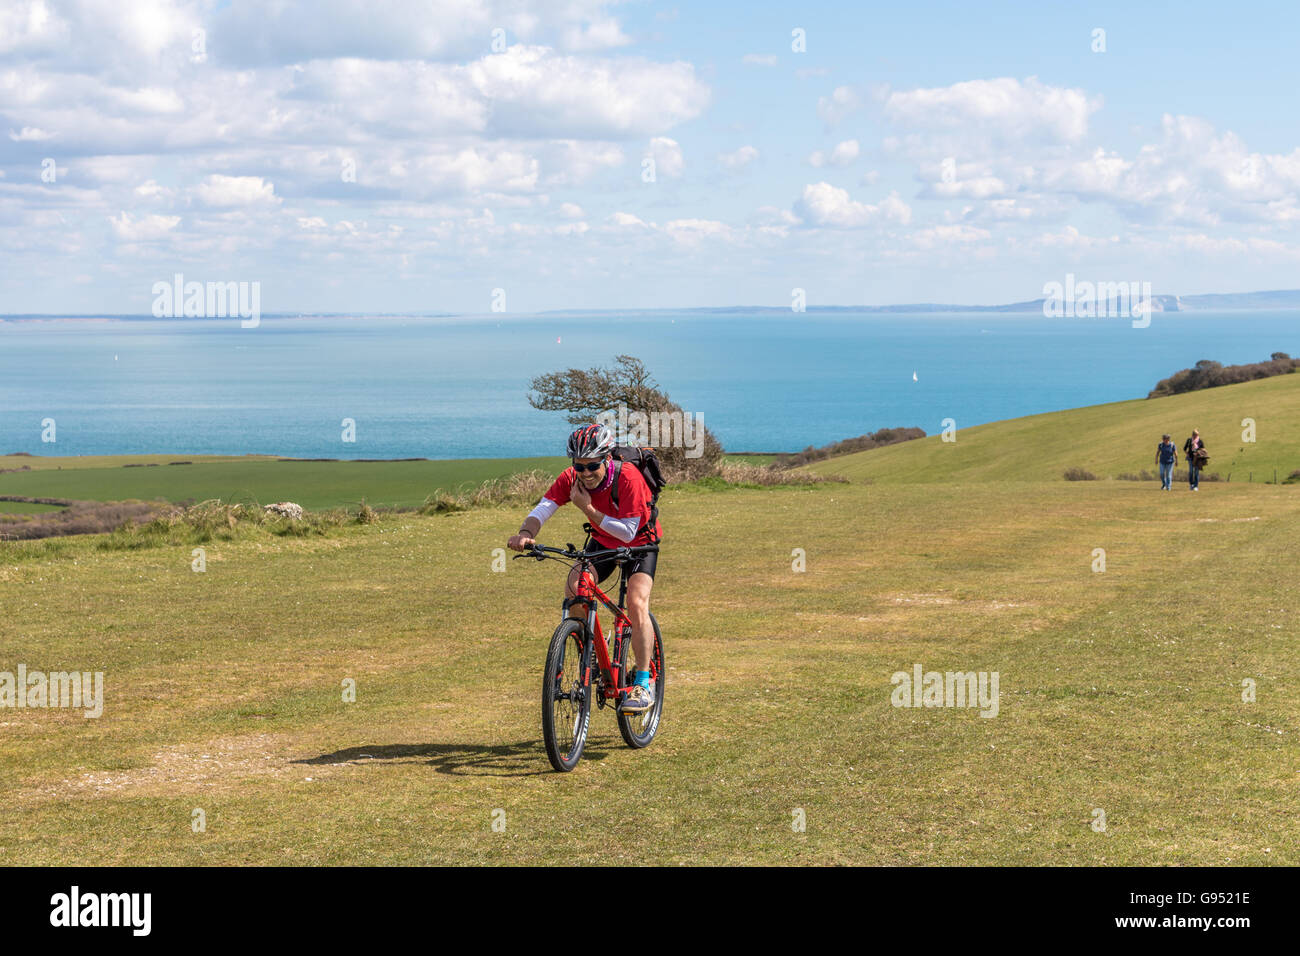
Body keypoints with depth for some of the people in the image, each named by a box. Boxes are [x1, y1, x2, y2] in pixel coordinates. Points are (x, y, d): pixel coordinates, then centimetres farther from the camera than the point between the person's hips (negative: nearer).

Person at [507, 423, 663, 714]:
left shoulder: (629, 478, -32)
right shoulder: (571, 478, -19)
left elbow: (628, 531, -32)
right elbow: (542, 508, -29)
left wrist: (588, 509, -37)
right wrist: (526, 532, -50)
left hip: (640, 543, -4)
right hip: (602, 543, 4)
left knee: (637, 602, -25)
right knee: (574, 590, -22)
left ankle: (644, 684, -19)